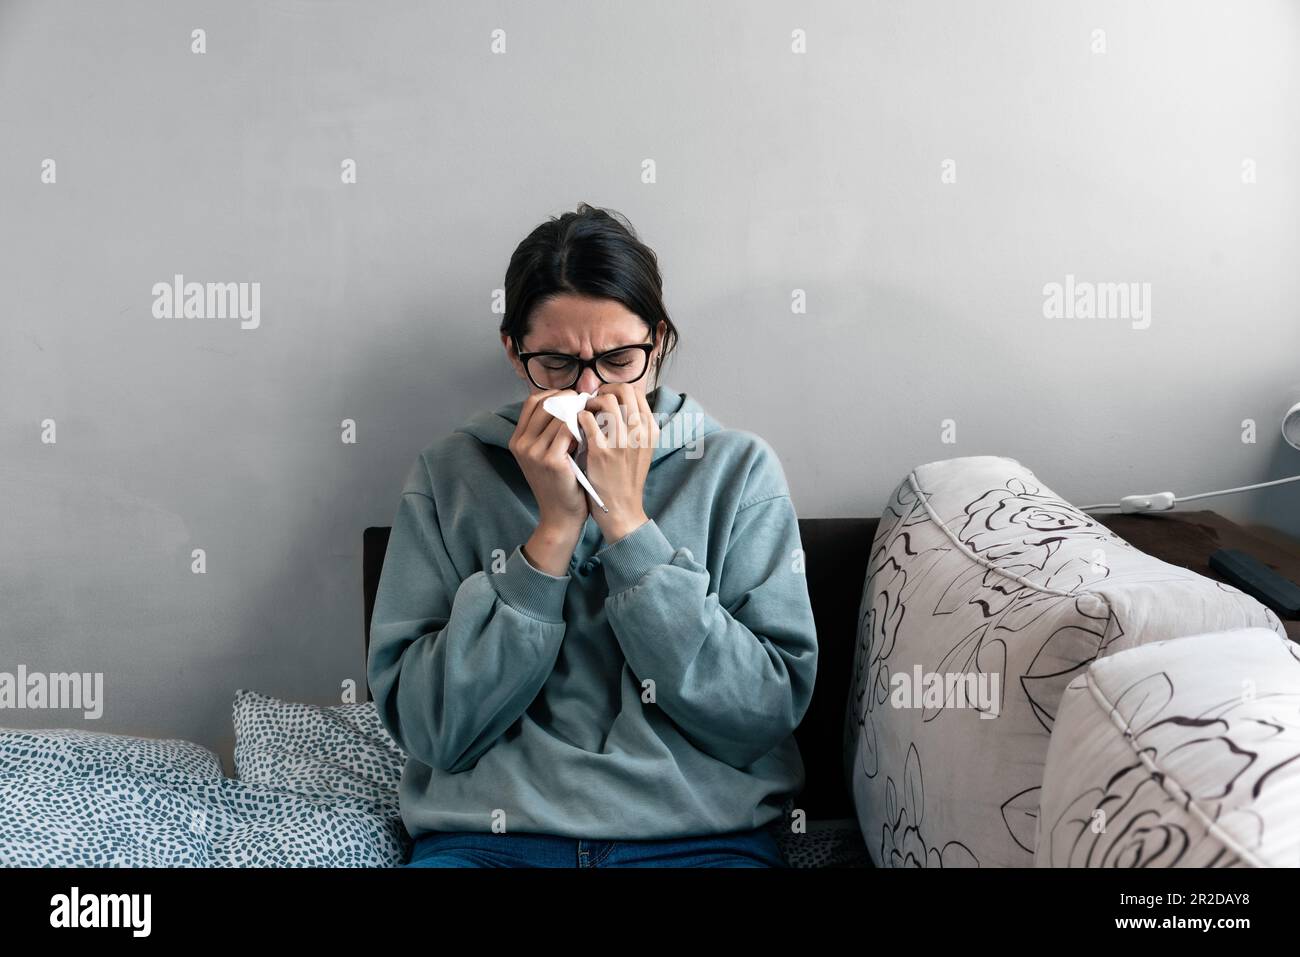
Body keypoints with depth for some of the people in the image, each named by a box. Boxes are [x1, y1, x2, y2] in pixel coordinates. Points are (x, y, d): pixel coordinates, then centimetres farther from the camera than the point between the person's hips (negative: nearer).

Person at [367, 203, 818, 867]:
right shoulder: (449, 475, 4)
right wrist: (554, 533, -11)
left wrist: (628, 523, -11)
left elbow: (768, 713, -6)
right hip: (490, 834, 0)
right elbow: (428, 729, -3)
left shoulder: (738, 469, 4)